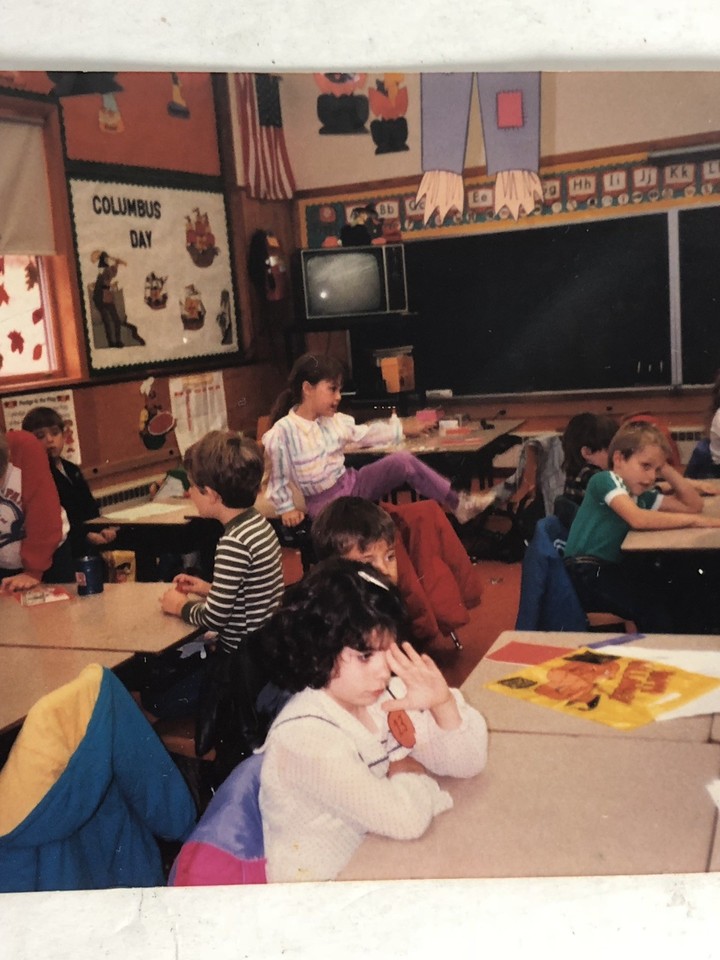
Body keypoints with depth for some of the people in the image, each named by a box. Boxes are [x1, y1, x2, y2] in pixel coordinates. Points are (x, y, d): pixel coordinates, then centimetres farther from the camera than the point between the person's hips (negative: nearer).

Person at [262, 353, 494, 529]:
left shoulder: (335, 421, 1)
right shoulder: (281, 433, -19)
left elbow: (365, 434, 14)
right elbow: (275, 476, -11)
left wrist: (404, 428, 11)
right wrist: (286, 508, -7)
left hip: (351, 483, 6)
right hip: (324, 501, -5)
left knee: (403, 461, -15)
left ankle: (457, 502, -10)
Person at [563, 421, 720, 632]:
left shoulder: (642, 495, 16)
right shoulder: (605, 480, -8)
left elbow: (694, 505, 16)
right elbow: (637, 519, -23)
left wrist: (667, 470, 7)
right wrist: (692, 520, -15)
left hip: (611, 570, 8)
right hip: (585, 574, -8)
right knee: (653, 608, -24)